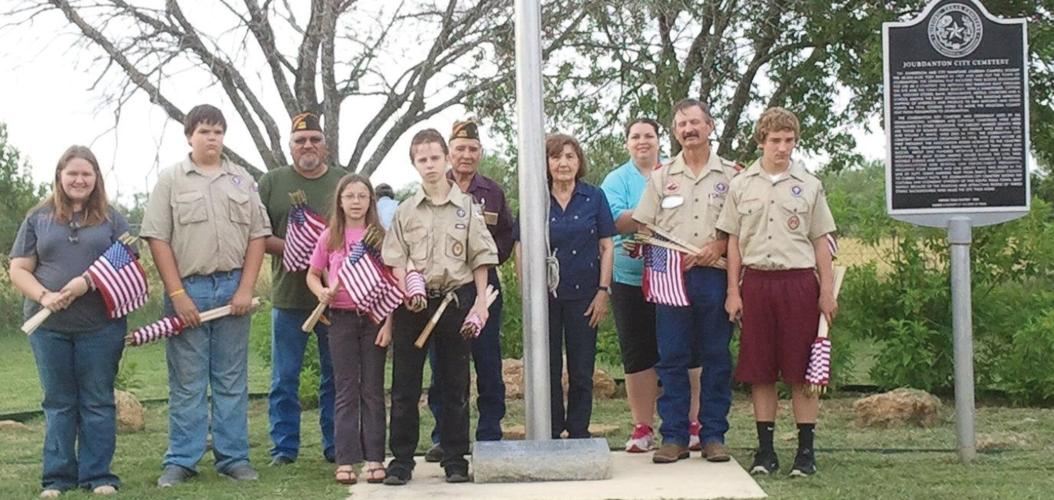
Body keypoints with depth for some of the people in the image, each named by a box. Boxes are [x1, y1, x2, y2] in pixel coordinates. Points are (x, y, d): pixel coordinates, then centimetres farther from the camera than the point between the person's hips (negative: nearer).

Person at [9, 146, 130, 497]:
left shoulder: (111, 219, 9)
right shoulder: (38, 218, 11)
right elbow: (19, 270, 7)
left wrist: (89, 282, -14)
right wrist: (43, 296, -13)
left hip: (101, 325, -1)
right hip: (49, 325, 1)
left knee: (97, 402, 4)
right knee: (58, 403, 7)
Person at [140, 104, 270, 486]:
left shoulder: (242, 180, 12)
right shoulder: (171, 179, 3)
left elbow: (257, 236, 8)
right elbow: (158, 239, -3)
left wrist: (245, 289, -3)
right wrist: (177, 294, -10)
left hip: (233, 288, 2)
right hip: (187, 287, -2)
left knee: (232, 379, 7)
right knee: (187, 381, 2)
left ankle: (233, 457, 13)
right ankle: (181, 461, 8)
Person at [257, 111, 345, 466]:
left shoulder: (346, 182, 9)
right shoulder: (272, 182, 6)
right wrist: (286, 248, -14)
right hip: (289, 294, -1)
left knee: (336, 374, 7)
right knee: (285, 377, 3)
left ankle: (336, 446, 16)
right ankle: (284, 448, 11)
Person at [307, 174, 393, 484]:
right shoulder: (329, 237, 3)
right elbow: (312, 274, 13)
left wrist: (389, 322, -7)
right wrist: (322, 292, -9)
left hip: (374, 318, -1)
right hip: (342, 318, 1)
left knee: (373, 389, 5)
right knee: (346, 390, 5)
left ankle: (374, 458, 9)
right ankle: (346, 460, 7)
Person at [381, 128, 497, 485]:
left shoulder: (466, 207, 3)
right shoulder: (405, 211, 6)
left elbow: (480, 258, 4)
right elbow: (395, 260, 4)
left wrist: (480, 302, -3)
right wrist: (408, 293, -12)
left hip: (456, 298, -1)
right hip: (413, 303, 1)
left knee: (455, 382, 5)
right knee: (405, 383, 2)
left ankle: (455, 458, 14)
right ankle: (401, 459, 9)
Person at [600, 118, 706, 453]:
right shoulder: (617, 180, 5)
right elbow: (615, 222, -11)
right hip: (632, 280, -1)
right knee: (638, 355, 3)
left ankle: (691, 424, 10)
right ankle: (643, 428, 11)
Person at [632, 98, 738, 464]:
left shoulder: (731, 175, 8)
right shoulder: (661, 177, 12)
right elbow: (643, 228, 10)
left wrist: (718, 246, -12)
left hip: (714, 273, -1)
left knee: (716, 357, 2)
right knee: (671, 357, 0)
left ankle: (713, 435, 9)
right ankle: (673, 436, 5)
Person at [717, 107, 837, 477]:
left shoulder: (809, 186, 7)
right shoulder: (741, 185, 8)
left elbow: (821, 241, 7)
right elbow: (734, 241, 9)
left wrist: (827, 290, 1)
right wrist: (733, 290, 3)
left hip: (799, 281, -1)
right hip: (756, 282, 1)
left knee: (801, 370, -1)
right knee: (759, 370, 4)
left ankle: (806, 450, 6)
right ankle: (765, 449, 12)